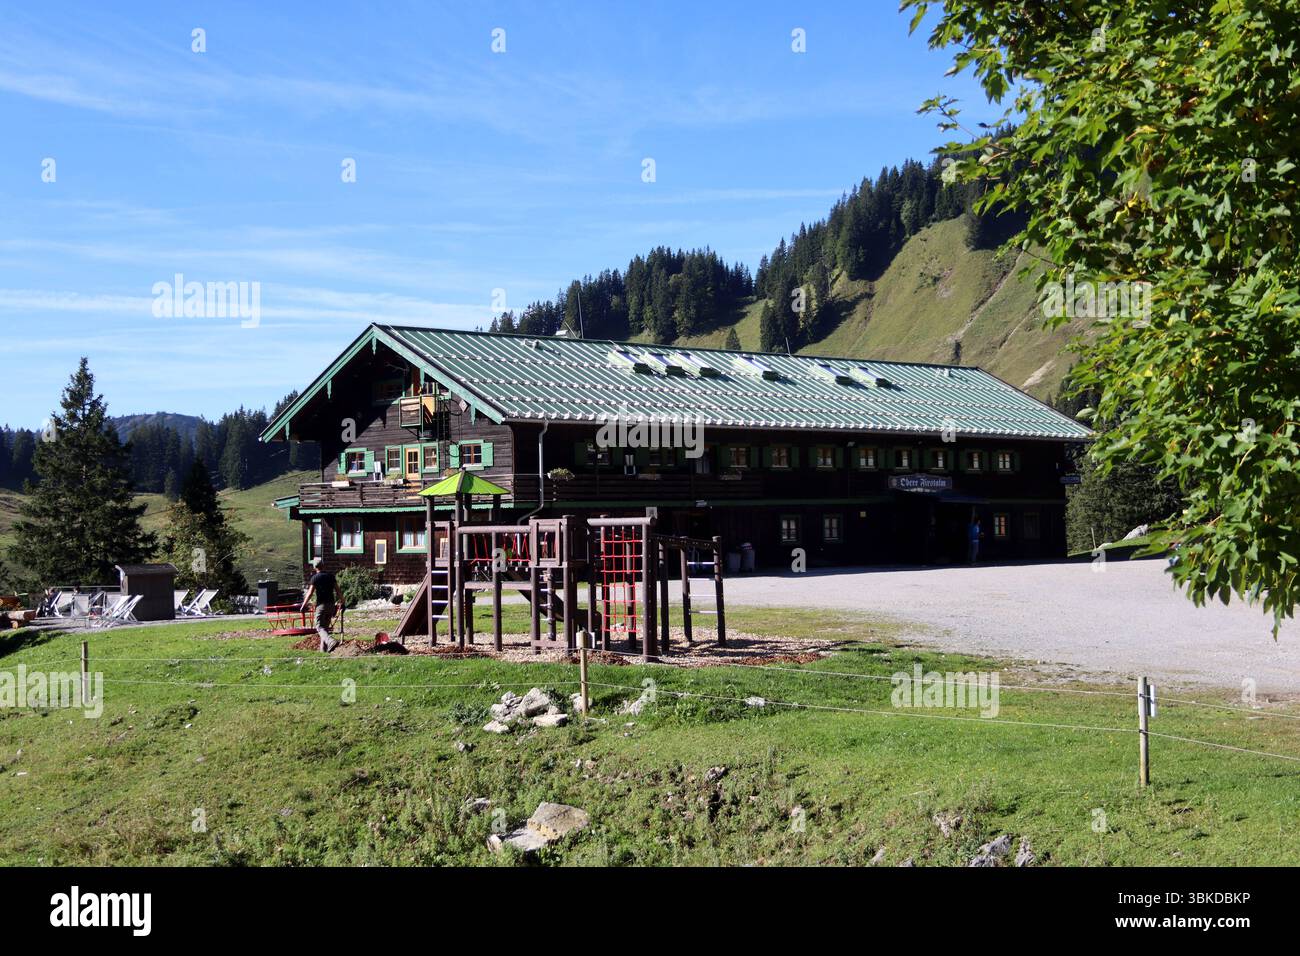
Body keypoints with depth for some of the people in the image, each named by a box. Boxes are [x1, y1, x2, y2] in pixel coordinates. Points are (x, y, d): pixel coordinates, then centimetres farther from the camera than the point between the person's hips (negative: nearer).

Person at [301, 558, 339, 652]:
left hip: (321, 605, -5)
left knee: (319, 627, -5)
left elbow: (310, 593, -11)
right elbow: (337, 590, 8)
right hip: (331, 604, 5)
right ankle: (324, 648, 16)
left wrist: (304, 605, -3)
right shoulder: (330, 576, 7)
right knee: (326, 626, 16)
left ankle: (331, 641, -30)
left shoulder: (315, 578, -7)